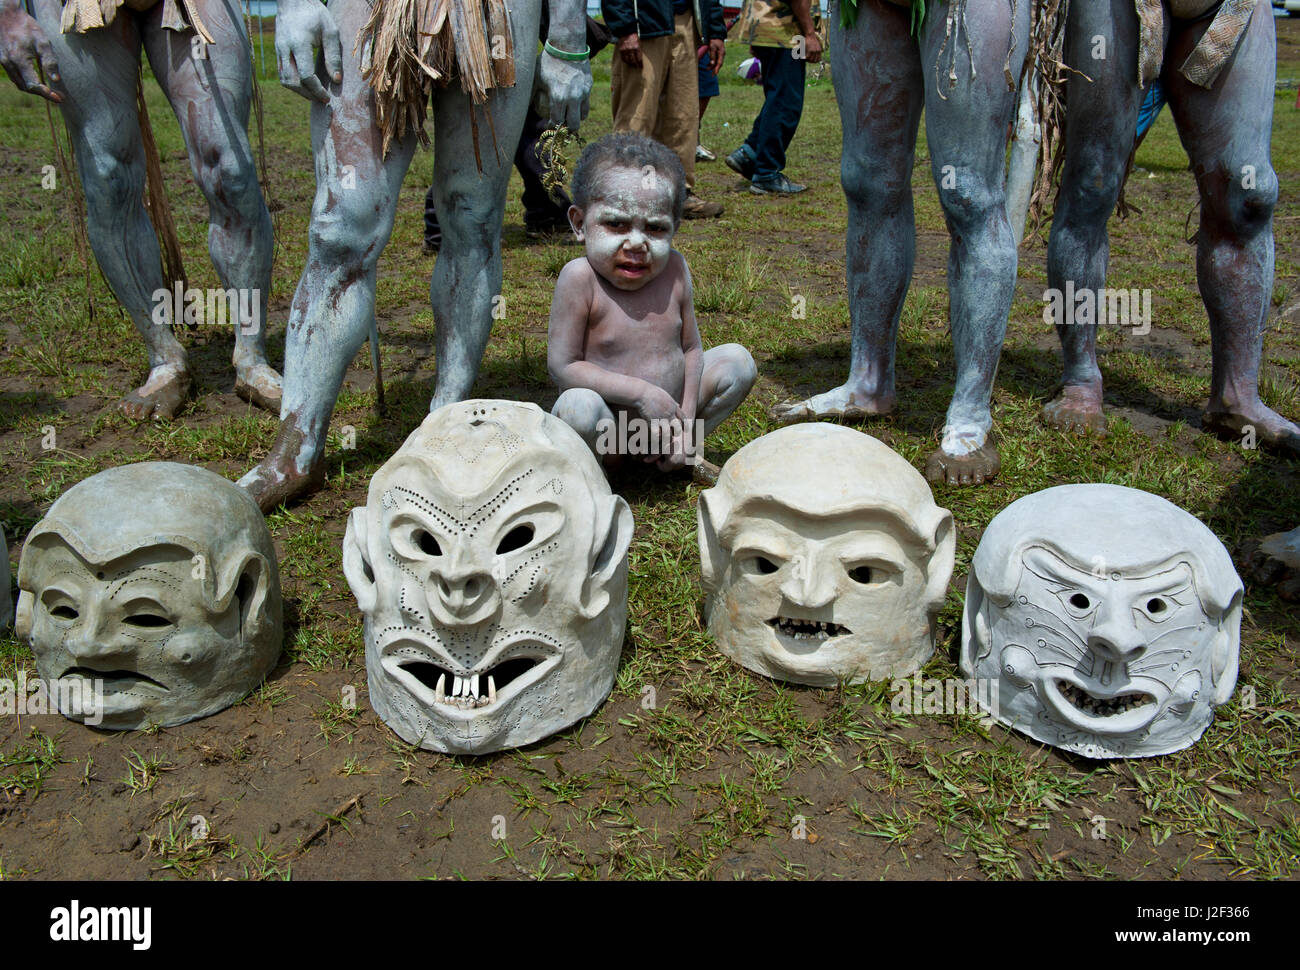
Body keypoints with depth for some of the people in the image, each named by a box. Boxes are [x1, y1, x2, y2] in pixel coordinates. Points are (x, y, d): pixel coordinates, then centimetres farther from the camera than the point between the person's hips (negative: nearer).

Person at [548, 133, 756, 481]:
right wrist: (641, 392, -26)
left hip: (669, 408, 6)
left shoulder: (673, 268, -5)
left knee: (738, 360, 0)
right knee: (578, 406, -37)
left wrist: (687, 417, -8)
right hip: (609, 419, -5)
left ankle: (682, 450, 10)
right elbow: (562, 366, -21)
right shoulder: (580, 277, -20)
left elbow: (690, 346, 3)